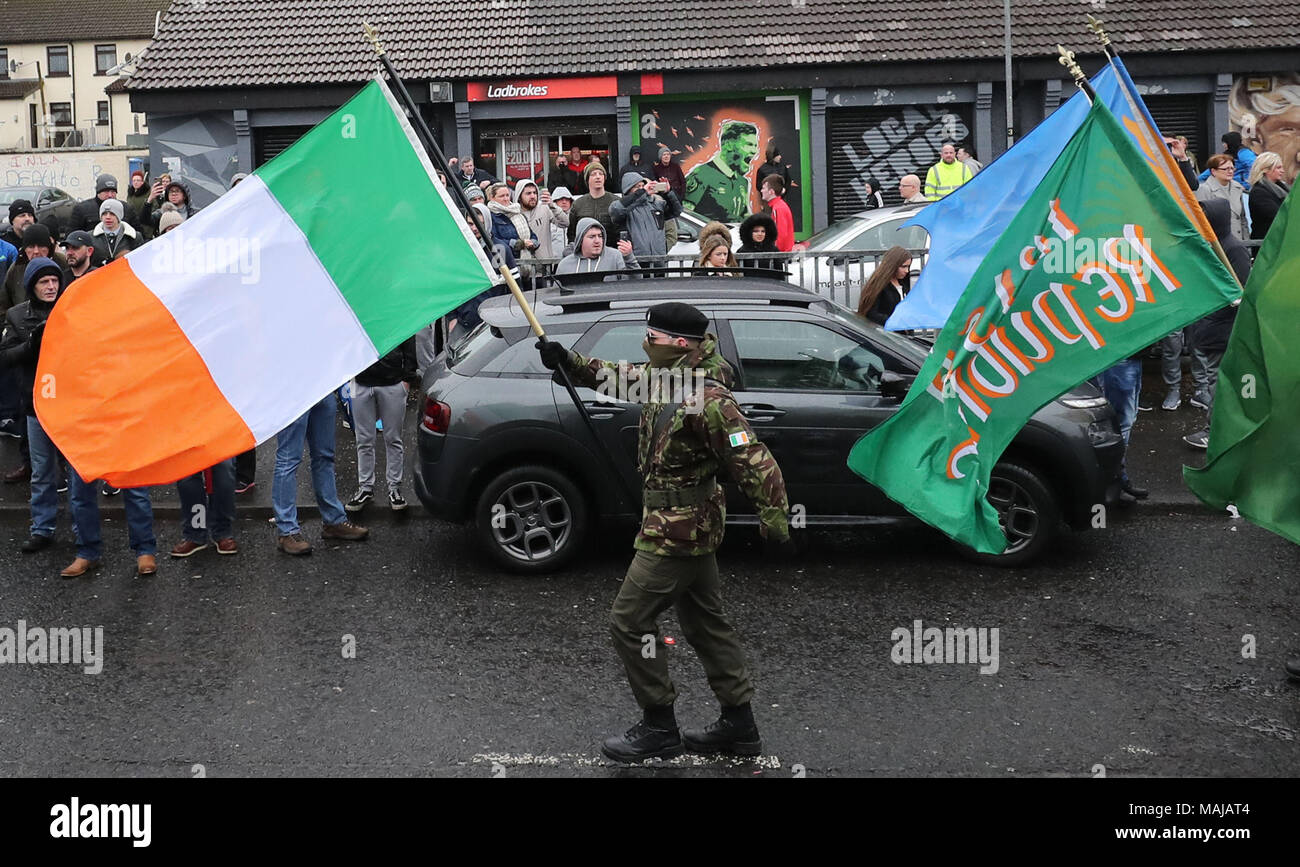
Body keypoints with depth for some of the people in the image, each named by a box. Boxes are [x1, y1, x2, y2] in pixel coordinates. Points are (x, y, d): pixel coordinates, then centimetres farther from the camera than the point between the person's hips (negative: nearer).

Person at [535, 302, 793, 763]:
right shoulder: (663, 377, 2)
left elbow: (756, 464, -26)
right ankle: (739, 724, 27)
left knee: (629, 621, -1)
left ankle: (659, 729, 10)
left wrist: (775, 527, -24)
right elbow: (619, 376, 20)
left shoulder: (708, 400, -26)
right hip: (691, 526, 10)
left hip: (676, 533, -10)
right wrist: (568, 361, 7)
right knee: (704, 621, 17)